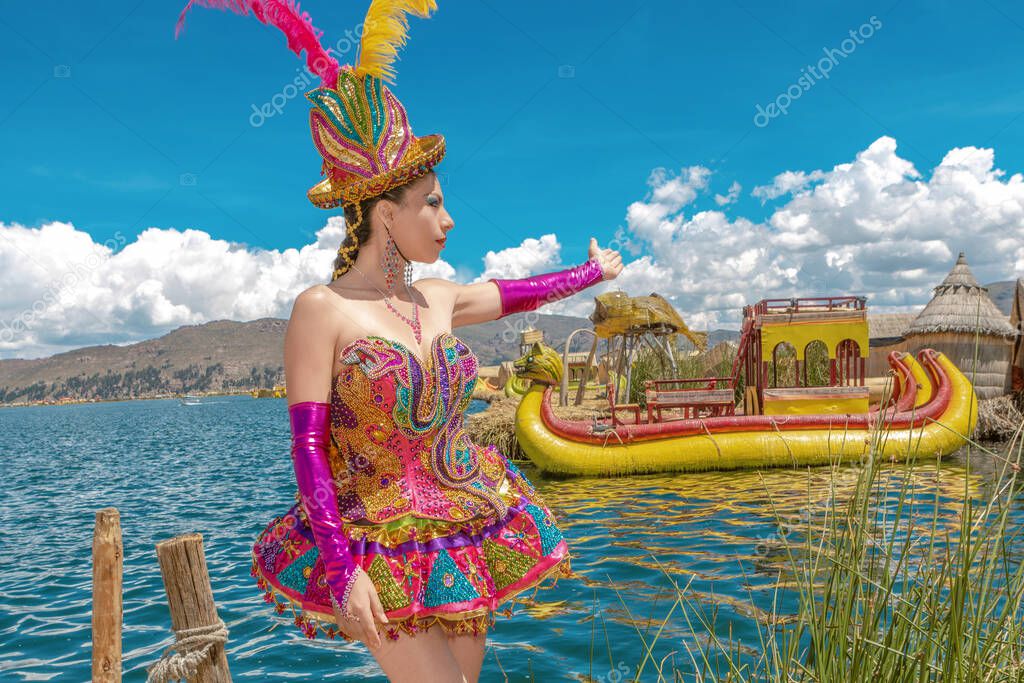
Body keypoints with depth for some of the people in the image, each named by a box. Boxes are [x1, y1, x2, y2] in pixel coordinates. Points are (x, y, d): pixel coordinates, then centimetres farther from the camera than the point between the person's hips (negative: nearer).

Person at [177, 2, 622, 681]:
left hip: (465, 540, 6)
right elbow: (308, 447, -14)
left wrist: (594, 272, 36)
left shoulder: (438, 299, 4)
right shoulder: (321, 309, -12)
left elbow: (516, 292, 22)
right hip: (383, 555, -6)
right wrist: (340, 568, -19)